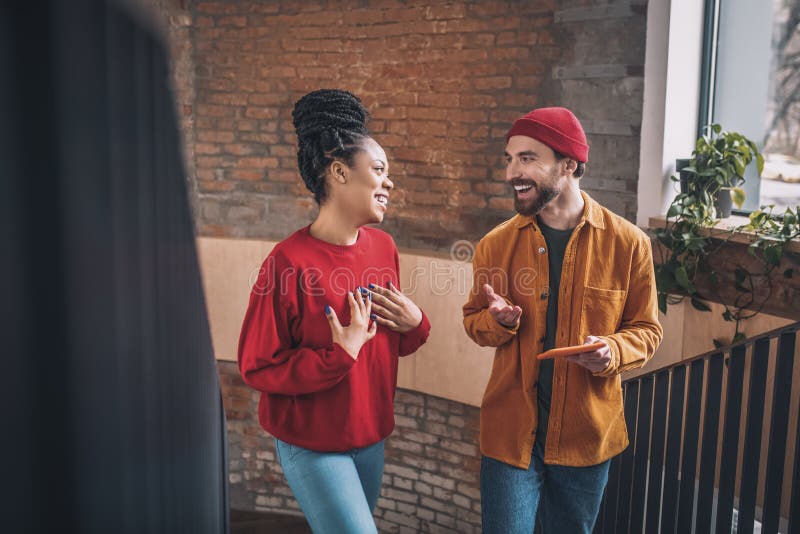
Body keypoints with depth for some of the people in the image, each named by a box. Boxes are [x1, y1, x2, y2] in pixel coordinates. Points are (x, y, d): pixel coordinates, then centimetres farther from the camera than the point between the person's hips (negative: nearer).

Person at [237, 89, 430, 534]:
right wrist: (340, 356, -25)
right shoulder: (290, 262, -22)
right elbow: (258, 368, -18)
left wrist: (415, 325, -9)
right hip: (312, 444, -7)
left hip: (371, 435, 7)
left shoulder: (384, 248, -1)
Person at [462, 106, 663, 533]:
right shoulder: (496, 245, -3)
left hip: (587, 435, 1)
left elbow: (646, 329, 3)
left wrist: (613, 351, -19)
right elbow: (473, 321, 9)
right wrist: (498, 320, -14)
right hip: (511, 431, 0)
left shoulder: (628, 243, -7)